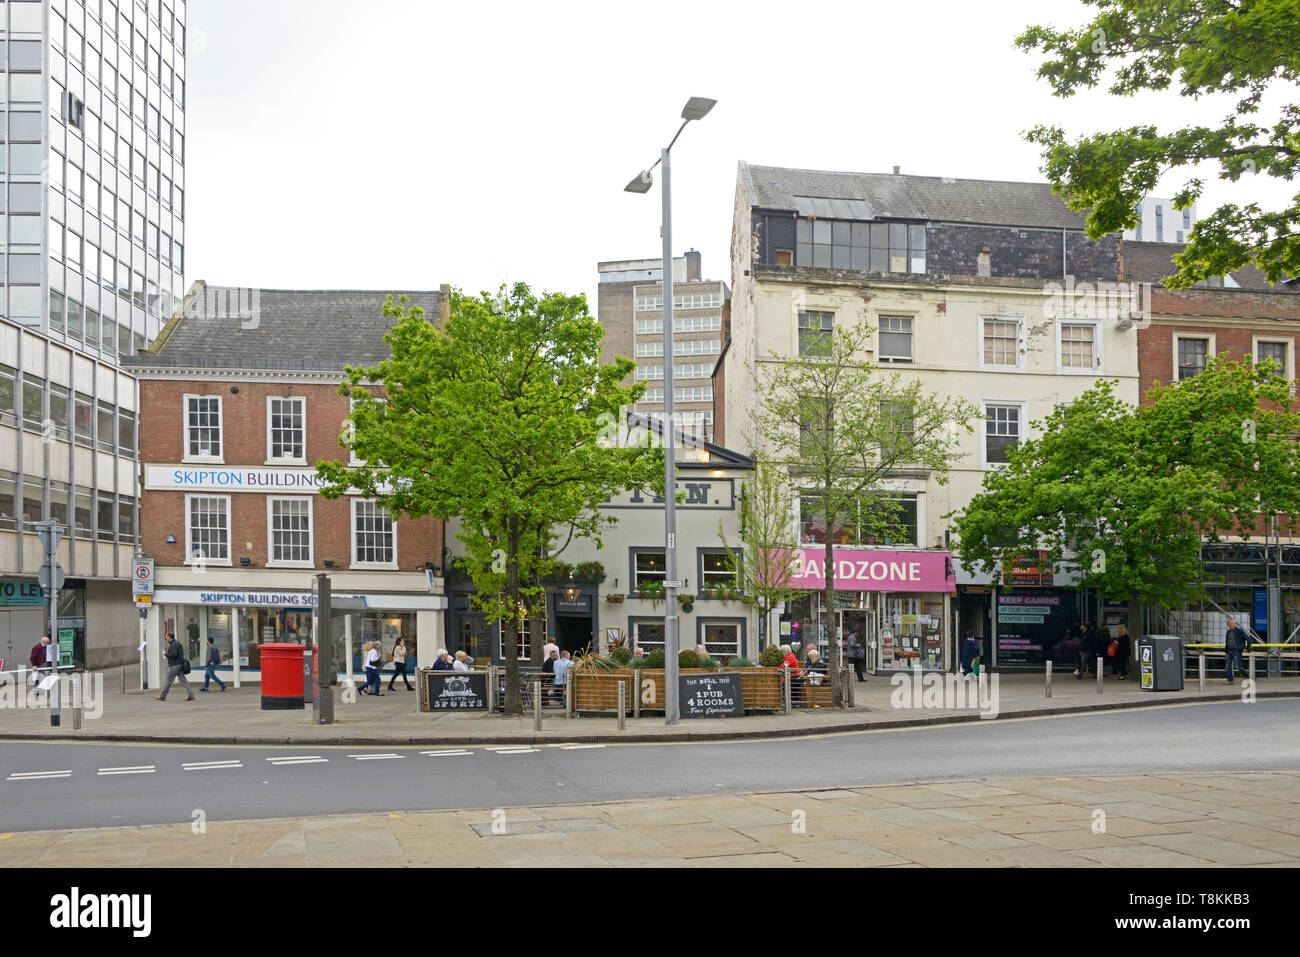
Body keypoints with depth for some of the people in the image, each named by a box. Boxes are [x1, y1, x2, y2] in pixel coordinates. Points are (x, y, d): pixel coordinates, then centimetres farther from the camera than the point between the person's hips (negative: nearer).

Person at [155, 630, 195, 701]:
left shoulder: (173, 645, -14)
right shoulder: (178, 643, 16)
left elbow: (173, 655, -24)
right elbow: (182, 653, 21)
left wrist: (166, 654, -9)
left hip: (174, 665, -9)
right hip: (180, 665, 9)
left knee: (169, 680, 1)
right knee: (183, 680, 3)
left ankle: (162, 696, 11)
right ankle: (191, 695, -6)